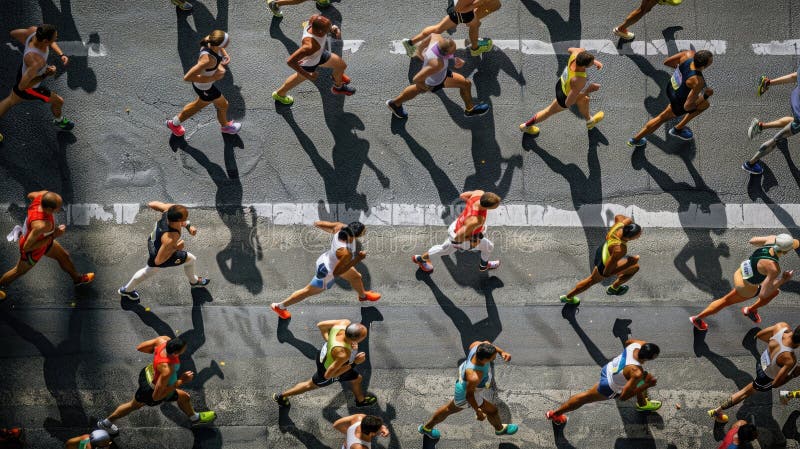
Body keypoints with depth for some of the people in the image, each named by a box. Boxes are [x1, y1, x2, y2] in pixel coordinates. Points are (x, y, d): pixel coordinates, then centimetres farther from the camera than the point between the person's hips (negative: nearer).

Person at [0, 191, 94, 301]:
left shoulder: (43, 194, -30)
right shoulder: (41, 225, -49)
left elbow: (30, 195, -4)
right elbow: (26, 247, -37)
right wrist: (53, 236, -34)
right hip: (33, 249, -7)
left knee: (64, 256, 27)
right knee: (19, 271, 24)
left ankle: (77, 278, 55)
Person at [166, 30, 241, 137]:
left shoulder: (210, 39, -25)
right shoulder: (208, 59, -46)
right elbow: (187, 77, -40)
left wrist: (225, 55, -13)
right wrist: (212, 78, -33)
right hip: (204, 87, -7)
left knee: (198, 105, 34)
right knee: (223, 104, 24)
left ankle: (175, 123, 57)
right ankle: (225, 125, 57)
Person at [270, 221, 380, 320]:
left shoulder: (341, 227, -29)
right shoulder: (345, 253, -46)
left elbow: (319, 224, -15)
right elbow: (336, 272, -31)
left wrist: (317, 224, 10)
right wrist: (357, 260, -32)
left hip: (328, 258, 8)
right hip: (327, 272, -8)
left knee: (356, 277, 30)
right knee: (308, 291, 19)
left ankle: (362, 295, 66)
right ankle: (279, 306, 42)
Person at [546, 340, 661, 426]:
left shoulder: (637, 344, -23)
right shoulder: (637, 373, -40)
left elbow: (627, 342, 6)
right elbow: (623, 396, -31)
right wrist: (646, 385, -28)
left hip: (609, 368, 7)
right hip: (609, 387, -7)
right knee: (586, 398, 17)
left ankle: (642, 404, 54)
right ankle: (555, 413, 37)